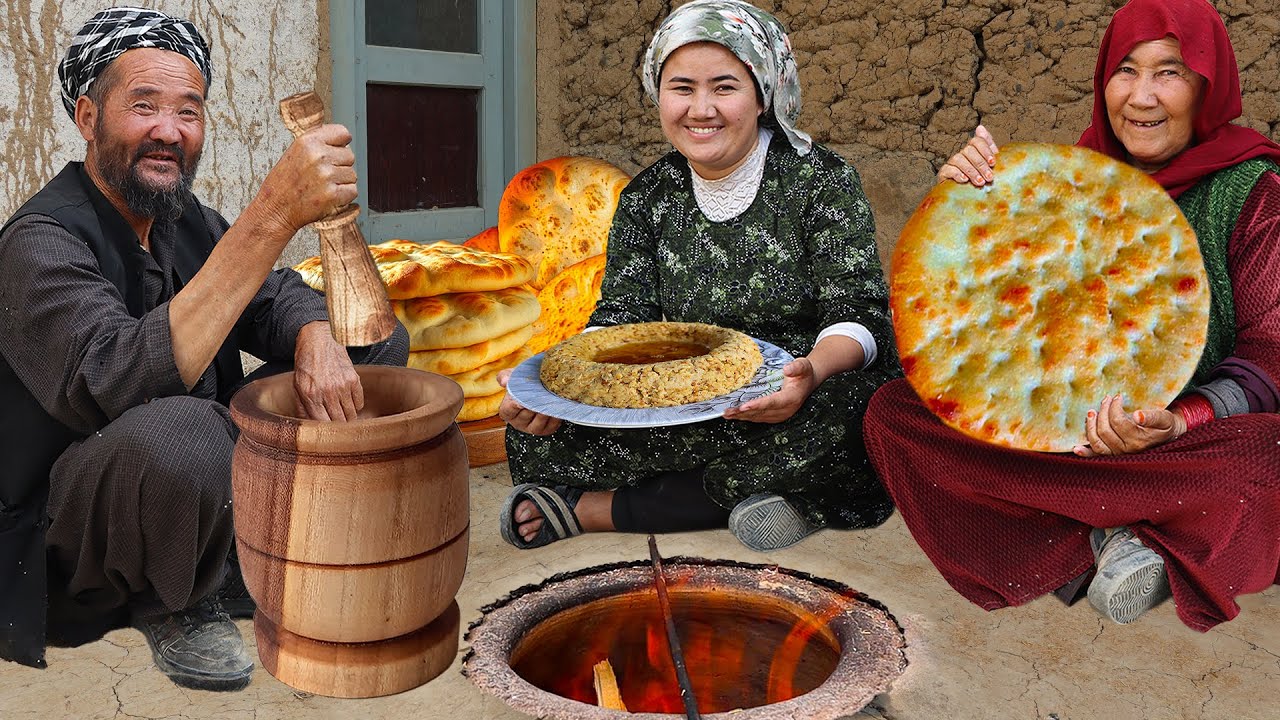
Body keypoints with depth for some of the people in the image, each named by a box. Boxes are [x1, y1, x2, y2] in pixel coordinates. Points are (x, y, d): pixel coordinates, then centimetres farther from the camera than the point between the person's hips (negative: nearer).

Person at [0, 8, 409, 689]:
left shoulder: (183, 218, 4)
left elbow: (276, 297, 5)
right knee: (179, 431, -42)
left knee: (375, 340, 1)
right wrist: (273, 216, -43)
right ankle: (169, 605, -9)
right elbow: (125, 385, -37)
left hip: (195, 478, 7)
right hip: (64, 542, -7)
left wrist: (315, 340, -22)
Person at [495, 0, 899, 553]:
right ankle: (749, 491, -17)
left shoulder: (819, 179, -5)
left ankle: (588, 508, -22)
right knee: (535, 434, -17)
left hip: (800, 399, -2)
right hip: (687, 412, 2)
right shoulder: (648, 197, 6)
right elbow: (620, 317, 0)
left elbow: (859, 316, -12)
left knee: (837, 421, -40)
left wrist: (810, 373, -36)